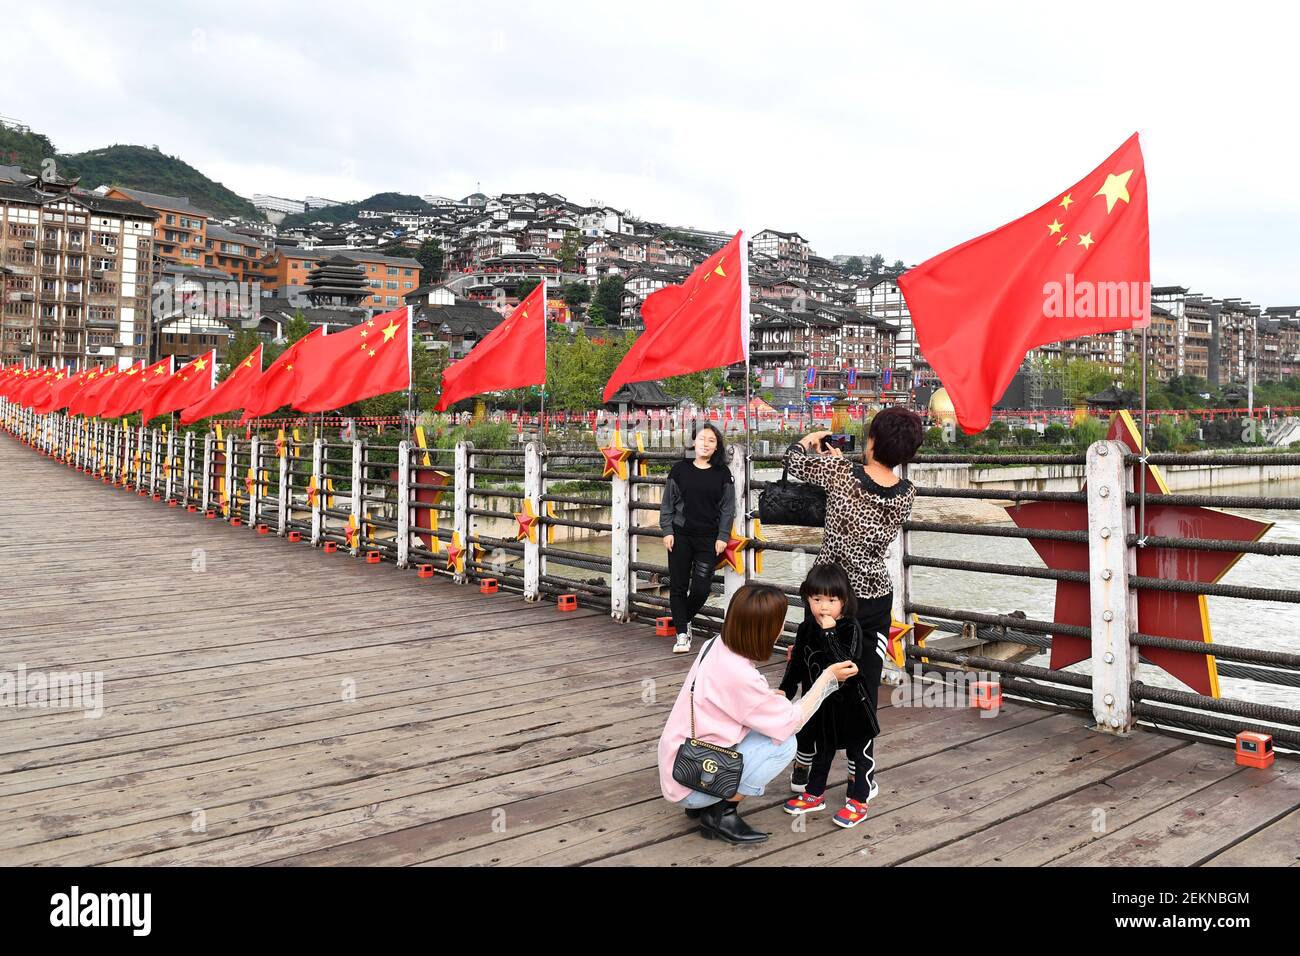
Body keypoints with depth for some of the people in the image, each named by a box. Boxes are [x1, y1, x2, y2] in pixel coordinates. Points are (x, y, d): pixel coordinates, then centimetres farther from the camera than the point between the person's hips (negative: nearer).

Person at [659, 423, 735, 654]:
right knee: (678, 586, 1)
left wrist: (723, 537, -3)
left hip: (708, 538, 0)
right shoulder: (680, 469, 4)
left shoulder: (722, 473, 4)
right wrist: (667, 531, -2)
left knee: (701, 589, -3)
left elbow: (728, 508, 4)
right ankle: (682, 634, 10)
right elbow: (667, 503, 6)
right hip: (681, 535, 0)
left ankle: (684, 620, 25)